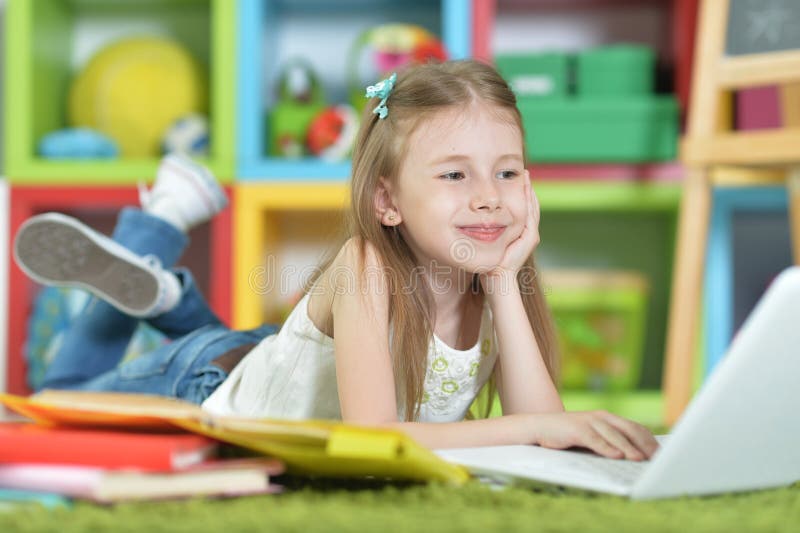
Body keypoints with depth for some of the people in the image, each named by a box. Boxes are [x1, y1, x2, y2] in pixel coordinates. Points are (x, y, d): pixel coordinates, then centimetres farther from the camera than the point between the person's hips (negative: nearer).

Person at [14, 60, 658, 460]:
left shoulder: (496, 281, -24)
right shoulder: (368, 267, -40)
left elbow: (542, 420, -33)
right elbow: (371, 438, -49)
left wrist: (505, 284, -39)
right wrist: (537, 427, -57)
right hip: (212, 383, -5)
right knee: (62, 399, 22)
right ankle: (158, 232, 22)